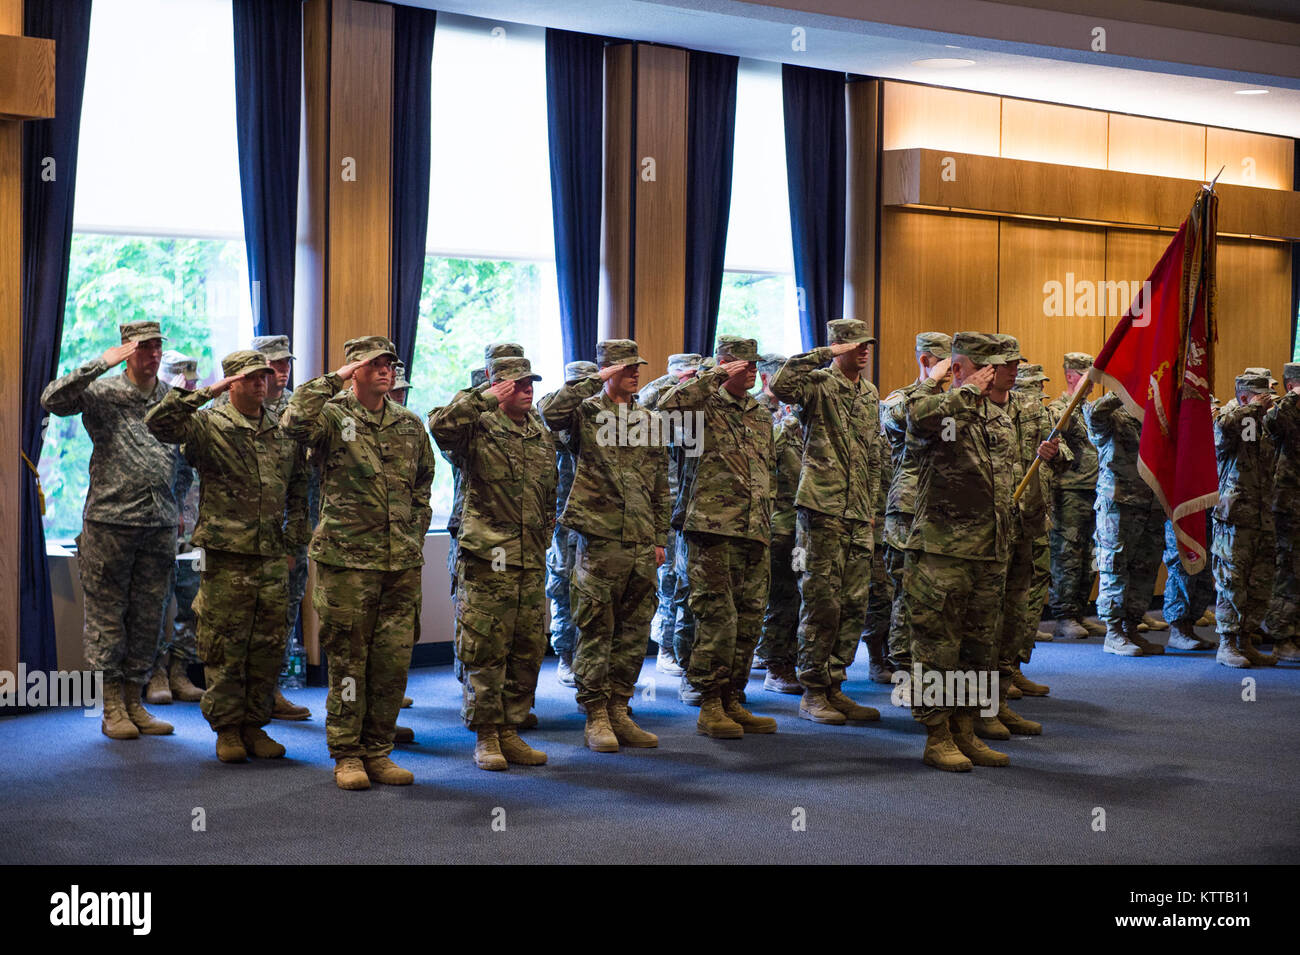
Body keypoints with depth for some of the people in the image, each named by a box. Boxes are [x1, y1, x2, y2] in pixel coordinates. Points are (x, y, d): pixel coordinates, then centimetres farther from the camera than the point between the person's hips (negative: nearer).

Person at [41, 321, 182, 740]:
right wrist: (101, 363, -22)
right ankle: (112, 709, 8)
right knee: (107, 614, 1)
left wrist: (178, 508, 21)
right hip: (110, 520, -4)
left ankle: (134, 701, 17)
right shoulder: (101, 393, -3)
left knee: (149, 617, 8)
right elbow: (53, 400, -21)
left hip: (160, 524, 4)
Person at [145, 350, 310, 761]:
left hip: (272, 558, 4)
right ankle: (227, 728, 11)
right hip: (226, 557, -4)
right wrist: (206, 392, -24)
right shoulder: (208, 425, -3)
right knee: (224, 646, 0)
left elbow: (298, 489, 21)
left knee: (268, 648, 7)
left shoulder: (284, 432, 12)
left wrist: (294, 541, 15)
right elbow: (158, 422, -20)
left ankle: (254, 724, 18)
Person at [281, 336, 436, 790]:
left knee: (393, 660, 5)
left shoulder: (410, 425, 14)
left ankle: (377, 752, 17)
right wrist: (333, 380, -17)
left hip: (402, 563, 5)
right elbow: (294, 424, -26)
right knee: (348, 659, 1)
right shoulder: (332, 417, -3)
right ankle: (347, 755, 11)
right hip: (347, 559, -5)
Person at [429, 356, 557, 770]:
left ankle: (510, 731, 19)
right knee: (486, 651, -2)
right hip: (488, 560, -6)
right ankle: (485, 737, 7)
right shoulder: (478, 429, -5)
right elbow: (441, 425, -28)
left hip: (532, 563, 6)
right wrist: (486, 399, -21)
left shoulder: (543, 436, 15)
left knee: (528, 650, 9)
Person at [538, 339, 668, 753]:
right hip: (600, 537, -5)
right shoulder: (586, 412, 0)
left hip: (642, 544, 5)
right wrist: (595, 382, -17)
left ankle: (619, 711, 18)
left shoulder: (648, 421, 16)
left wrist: (660, 538, 14)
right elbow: (549, 412, -24)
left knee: (634, 630, 8)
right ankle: (595, 717, 5)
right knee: (596, 629, -2)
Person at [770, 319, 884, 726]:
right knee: (822, 602, -5)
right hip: (823, 508, -7)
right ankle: (813, 692, 4)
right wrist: (825, 354, -20)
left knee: (854, 605, 8)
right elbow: (781, 384, -28)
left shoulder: (870, 394, 18)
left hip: (858, 516, 7)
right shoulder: (819, 385, -5)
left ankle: (834, 685, 17)